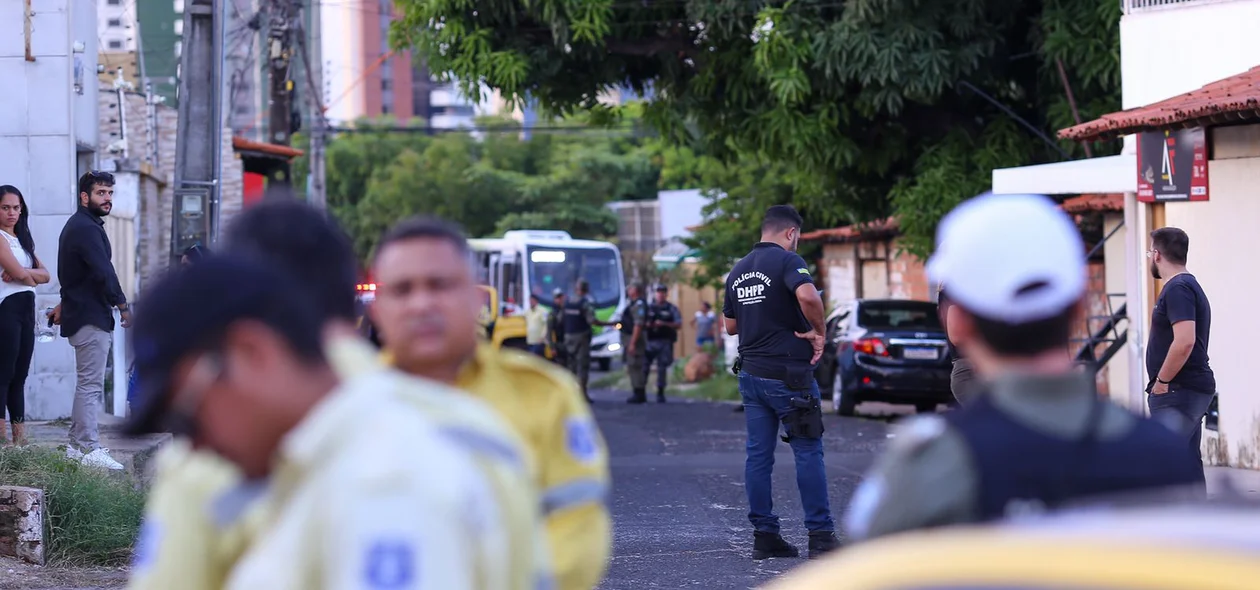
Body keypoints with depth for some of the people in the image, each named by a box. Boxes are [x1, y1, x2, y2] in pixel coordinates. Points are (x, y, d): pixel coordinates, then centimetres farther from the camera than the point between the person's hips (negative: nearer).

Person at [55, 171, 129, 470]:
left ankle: (78, 443, 20)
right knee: (91, 384, -12)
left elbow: (71, 273, 28)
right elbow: (103, 271, -23)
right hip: (90, 317, -11)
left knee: (89, 382, 15)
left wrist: (65, 303, 33)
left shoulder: (80, 226, 20)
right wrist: (123, 305, -16)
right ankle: (88, 448, -14)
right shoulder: (85, 228, -15)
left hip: (85, 313, 11)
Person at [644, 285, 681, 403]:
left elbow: (679, 324, -3)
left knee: (662, 368, 1)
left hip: (665, 342, -1)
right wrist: (646, 325, -9)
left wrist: (664, 324, -15)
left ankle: (660, 393, 9)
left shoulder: (672, 309, 6)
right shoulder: (649, 308, 11)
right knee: (644, 367, -5)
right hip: (650, 341, 1)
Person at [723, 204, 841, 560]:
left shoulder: (739, 271, 13)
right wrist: (818, 331, -17)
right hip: (788, 372, -7)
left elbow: (731, 326, 19)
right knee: (808, 453, -1)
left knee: (758, 454, 7)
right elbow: (807, 295, -32)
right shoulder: (787, 261, -11)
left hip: (751, 373, 7)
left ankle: (764, 536, 6)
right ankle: (821, 536, -1)